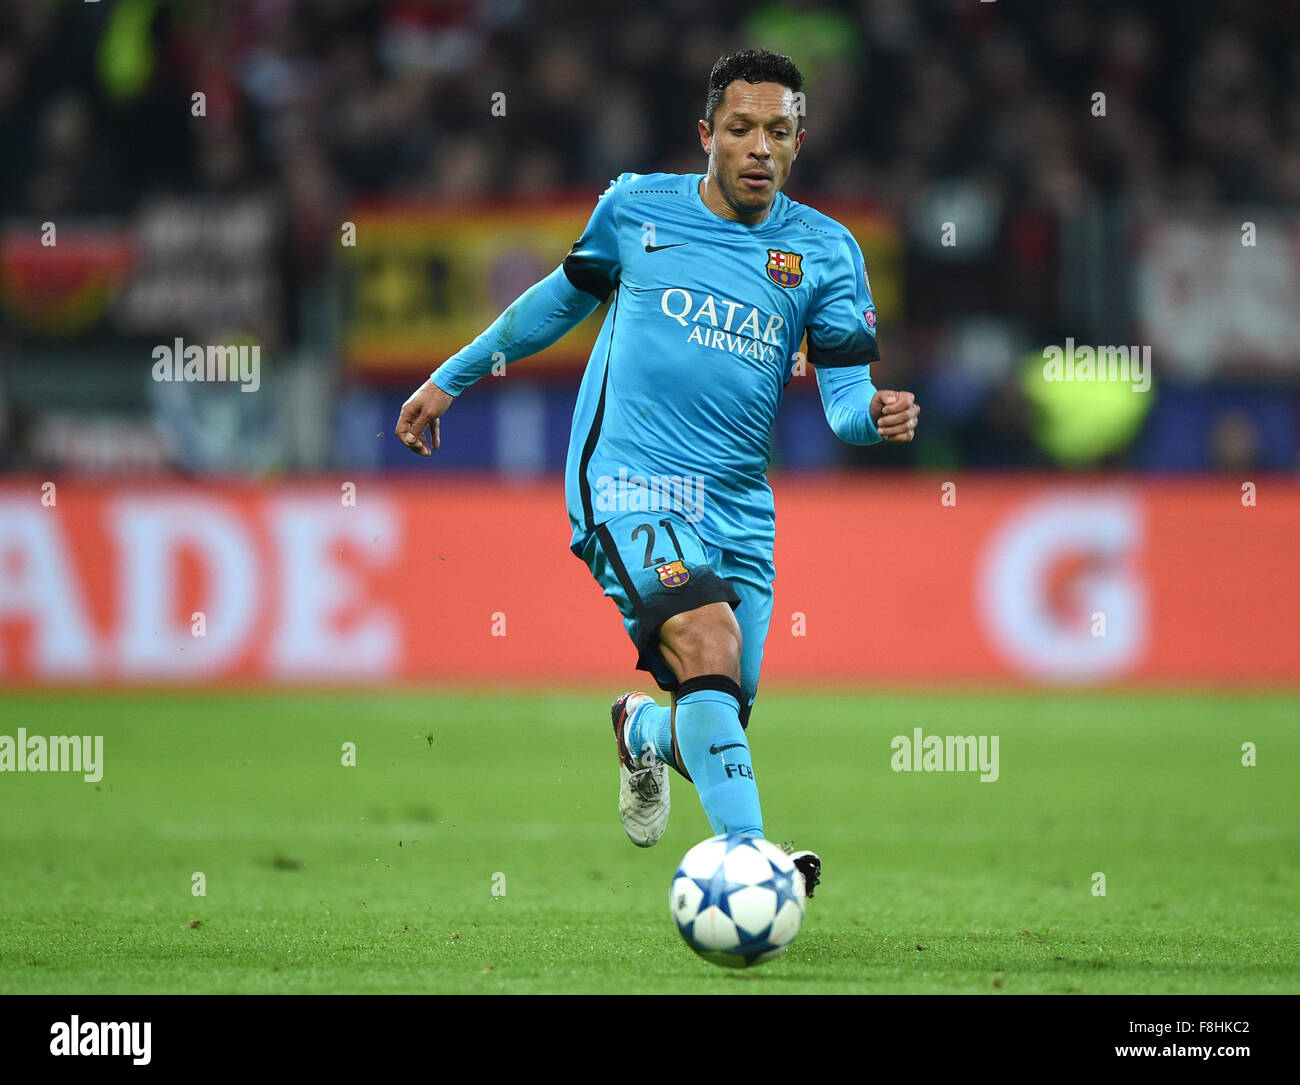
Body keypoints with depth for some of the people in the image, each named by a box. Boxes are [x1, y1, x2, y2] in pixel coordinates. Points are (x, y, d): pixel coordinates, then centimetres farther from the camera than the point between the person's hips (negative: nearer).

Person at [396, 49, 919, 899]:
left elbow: (846, 395, -1)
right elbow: (566, 295, 21)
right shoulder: (637, 209, 4)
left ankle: (642, 731, 43)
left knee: (718, 720, 5)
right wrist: (451, 378, 28)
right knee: (710, 647, -29)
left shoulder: (825, 251, 5)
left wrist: (876, 414, -26)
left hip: (740, 507, 3)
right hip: (629, 485, -3)